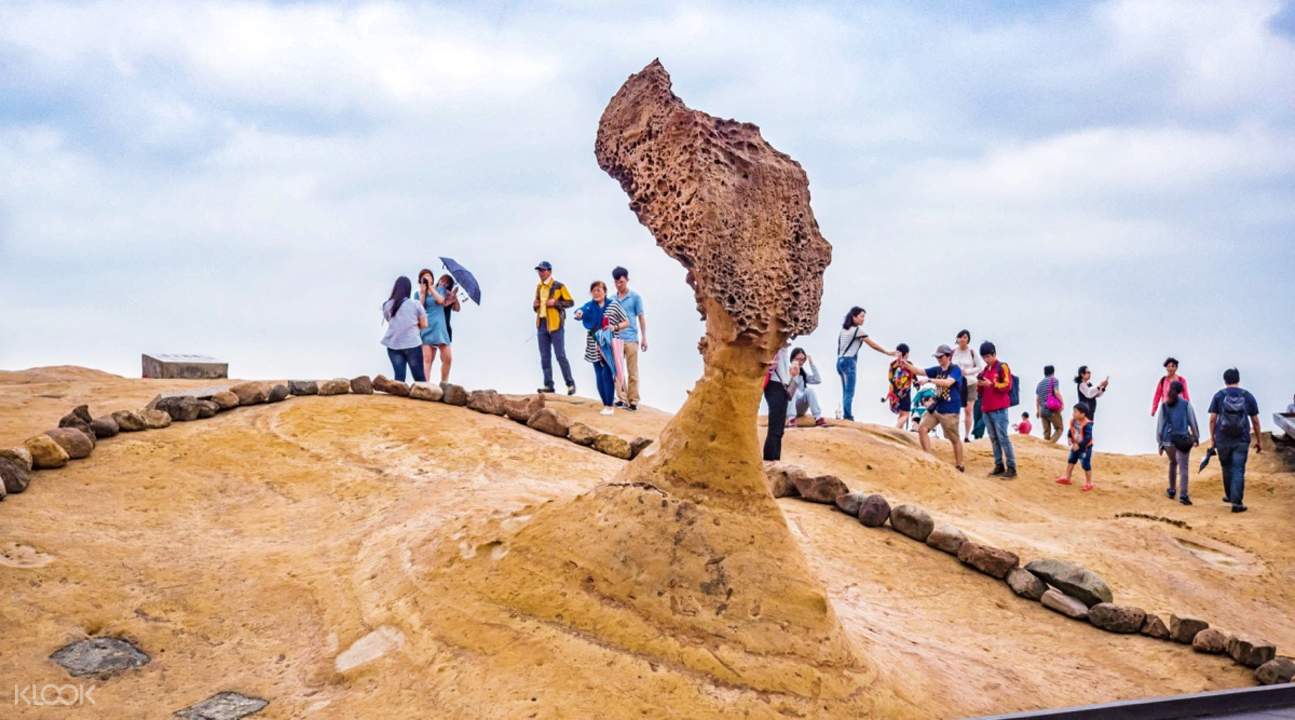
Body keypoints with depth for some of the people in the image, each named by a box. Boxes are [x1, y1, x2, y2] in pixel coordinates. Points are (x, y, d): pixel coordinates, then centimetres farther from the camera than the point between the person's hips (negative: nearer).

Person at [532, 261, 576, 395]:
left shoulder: (559, 286, -3)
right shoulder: (539, 287, 15)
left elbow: (570, 302, -3)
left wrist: (555, 302, -15)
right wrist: (535, 305, 5)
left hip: (555, 325, -6)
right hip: (542, 324, 6)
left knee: (560, 356, -7)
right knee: (545, 357, 5)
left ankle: (570, 384, 1)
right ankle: (548, 385, 9)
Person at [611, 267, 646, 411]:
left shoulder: (635, 297, 1)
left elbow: (641, 318, 3)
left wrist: (644, 338, 0)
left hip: (631, 339, -3)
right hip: (615, 339, 3)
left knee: (632, 373, 0)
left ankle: (633, 401, 2)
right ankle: (622, 399, 14)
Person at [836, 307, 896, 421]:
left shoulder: (844, 329, 16)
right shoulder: (857, 329, -7)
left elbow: (839, 344, 13)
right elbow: (872, 344, -4)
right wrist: (887, 352, 3)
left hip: (841, 361, 8)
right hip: (849, 362, -8)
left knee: (846, 392, 7)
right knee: (849, 393, -9)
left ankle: (846, 418, 4)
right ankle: (848, 418, -13)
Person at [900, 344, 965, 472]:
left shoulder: (955, 370, -12)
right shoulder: (938, 370, 8)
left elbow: (947, 382, -29)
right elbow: (920, 372, 4)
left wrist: (929, 380, -33)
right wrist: (907, 365, -13)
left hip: (950, 410, -7)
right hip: (936, 407, 7)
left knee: (955, 439, 3)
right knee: (922, 428, -4)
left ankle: (960, 466, 15)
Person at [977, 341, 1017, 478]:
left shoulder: (1002, 367, -1)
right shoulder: (984, 369, 18)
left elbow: (1007, 385, -10)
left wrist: (991, 384, -17)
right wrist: (980, 385, 3)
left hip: (999, 409, -7)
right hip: (986, 409, 7)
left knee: (1003, 438, -10)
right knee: (993, 439, 6)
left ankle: (1011, 468, -10)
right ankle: (999, 466, 9)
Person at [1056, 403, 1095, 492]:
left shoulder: (1087, 425, -30)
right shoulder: (1073, 421, -7)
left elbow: (1088, 438, -29)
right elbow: (1071, 431, 9)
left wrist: (1079, 445, -29)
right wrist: (1070, 439, -7)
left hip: (1085, 447, -8)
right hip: (1075, 445, 8)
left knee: (1086, 465, 1)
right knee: (1071, 461, 19)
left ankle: (1089, 483, 16)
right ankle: (1067, 478, 35)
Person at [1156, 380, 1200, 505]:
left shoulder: (1164, 406, 3)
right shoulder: (1186, 404, -2)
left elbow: (1160, 424, 5)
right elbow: (1192, 422, 3)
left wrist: (1159, 443, 11)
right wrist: (1196, 437, 17)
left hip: (1168, 440, 3)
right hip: (1183, 439, -3)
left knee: (1173, 463, 25)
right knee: (1183, 468, -5)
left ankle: (1172, 490, 32)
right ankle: (1183, 495, -17)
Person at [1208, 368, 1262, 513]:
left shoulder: (1219, 396, -1)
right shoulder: (1248, 396, 1)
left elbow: (1212, 419, -5)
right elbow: (1255, 421, 4)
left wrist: (1212, 438, 4)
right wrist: (1258, 441, 12)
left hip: (1222, 440, 1)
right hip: (1242, 441, -1)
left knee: (1227, 468, 18)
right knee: (1238, 471, -1)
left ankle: (1230, 495, 34)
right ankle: (1237, 502, -8)